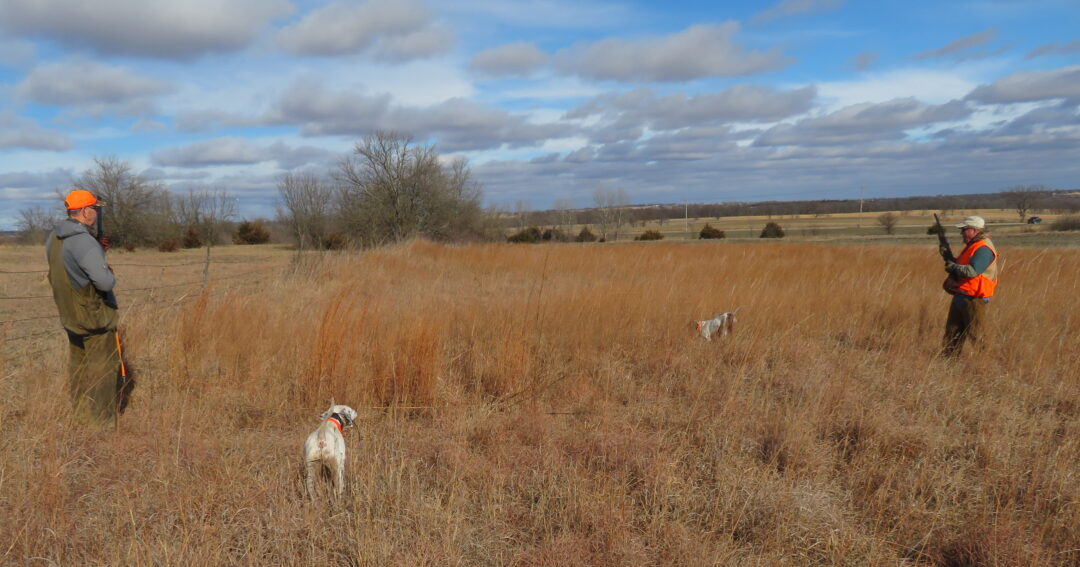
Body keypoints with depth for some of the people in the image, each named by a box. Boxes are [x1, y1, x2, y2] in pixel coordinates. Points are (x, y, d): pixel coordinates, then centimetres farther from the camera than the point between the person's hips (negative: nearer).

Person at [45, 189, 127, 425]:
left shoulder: (54, 238, 3)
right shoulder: (85, 242, -25)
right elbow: (105, 282, -31)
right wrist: (110, 273, -8)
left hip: (70, 314, 9)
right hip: (94, 316, -9)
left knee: (77, 363, 19)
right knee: (103, 366, 2)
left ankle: (80, 411, 30)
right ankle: (101, 418, 8)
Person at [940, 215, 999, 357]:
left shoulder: (983, 249, -16)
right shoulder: (972, 246, 17)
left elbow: (971, 271, -27)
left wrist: (953, 266, -13)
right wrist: (950, 258, 8)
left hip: (973, 299, -10)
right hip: (960, 296, 10)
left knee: (974, 335, -4)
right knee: (952, 332, 12)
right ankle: (948, 357, 18)